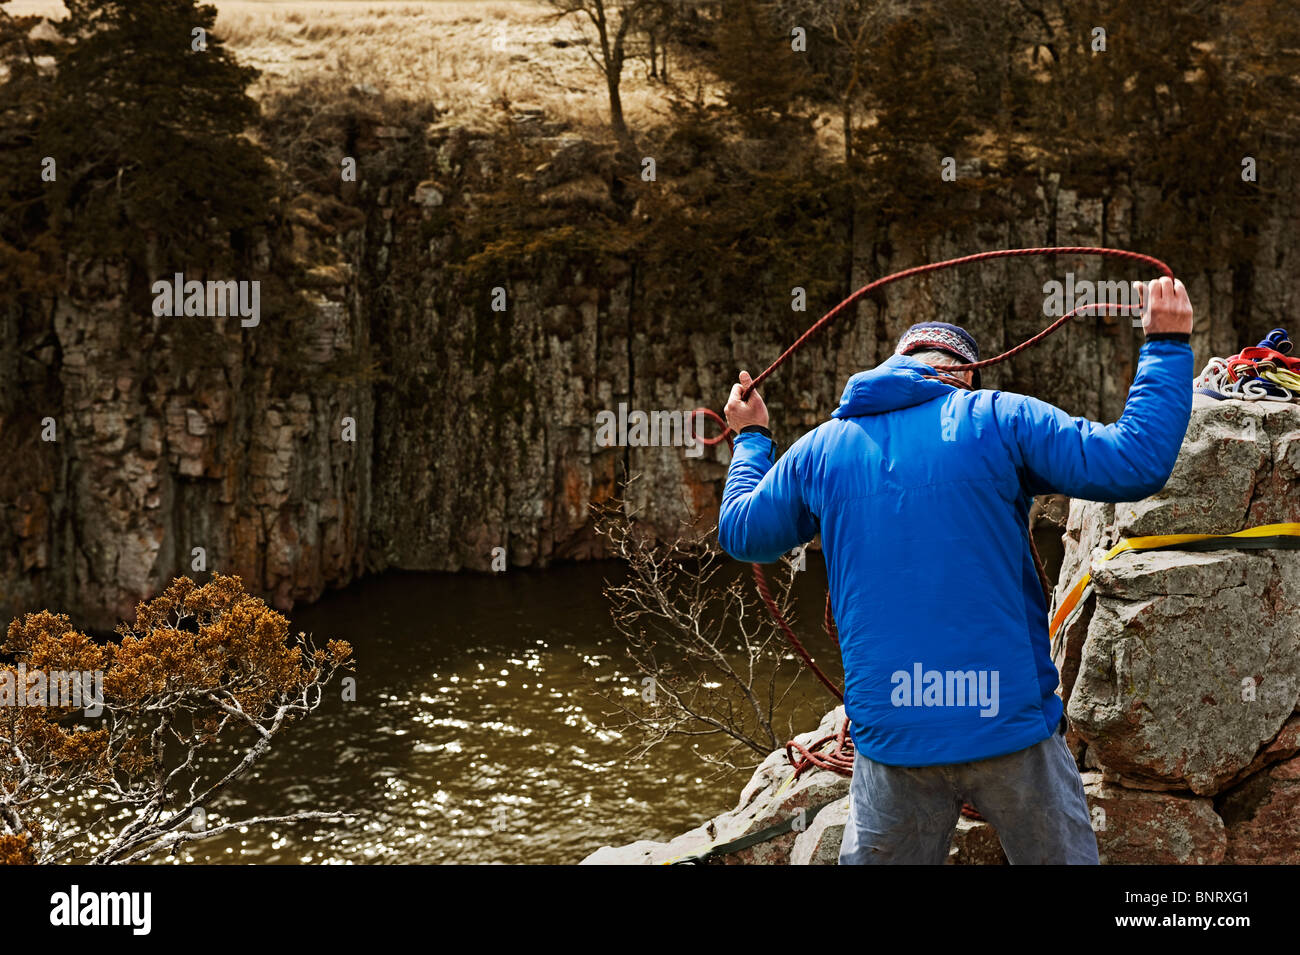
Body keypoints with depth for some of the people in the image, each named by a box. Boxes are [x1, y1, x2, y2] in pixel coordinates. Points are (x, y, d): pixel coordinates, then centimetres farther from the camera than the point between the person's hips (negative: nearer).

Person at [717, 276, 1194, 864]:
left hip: (889, 743, 3)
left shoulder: (819, 451, 7)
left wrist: (750, 440, 40)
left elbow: (740, 533, 23)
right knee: (1062, 856, 13)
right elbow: (1135, 463, -9)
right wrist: (1166, 345, 3)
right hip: (1010, 725, -3)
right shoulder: (999, 420, -4)